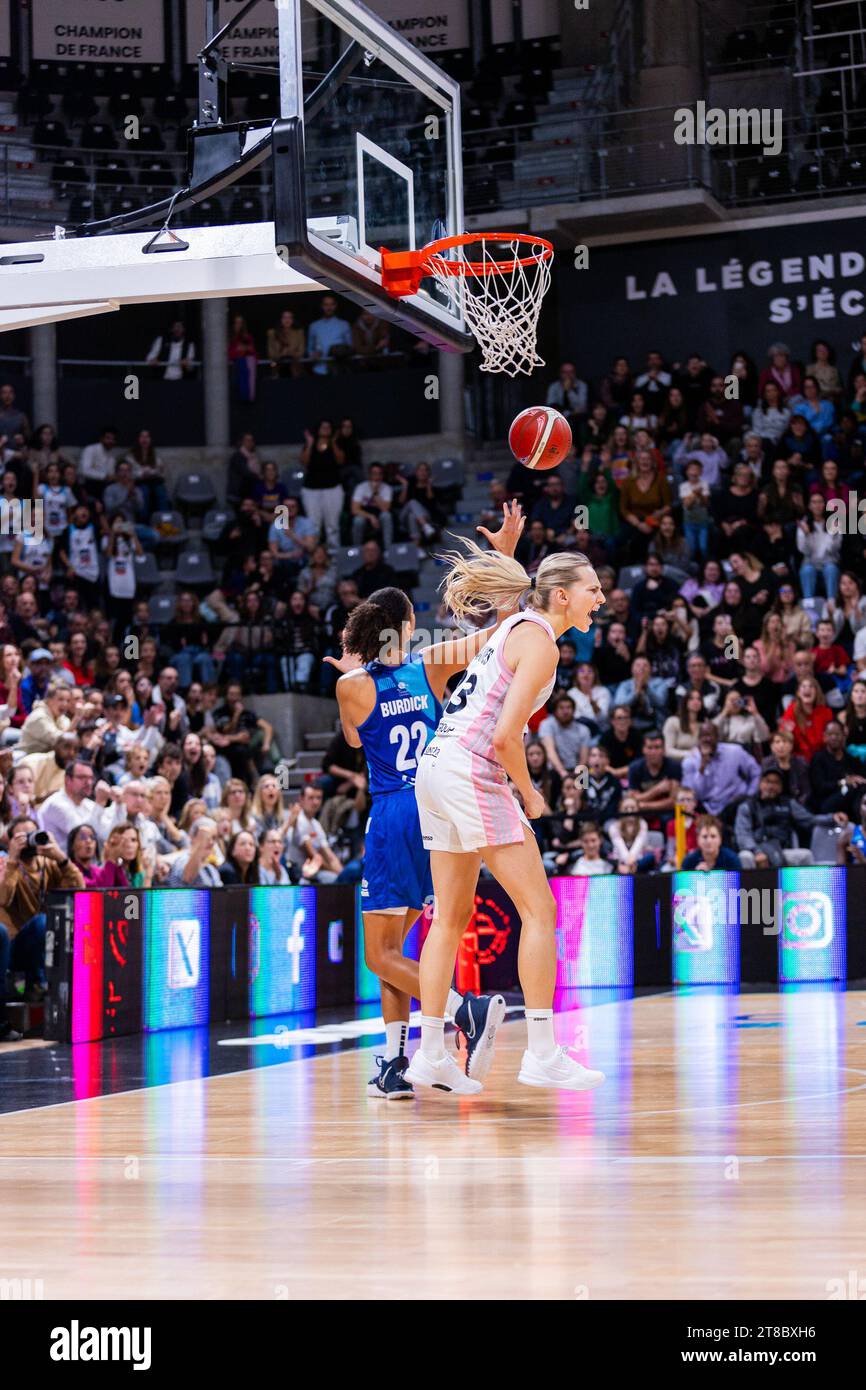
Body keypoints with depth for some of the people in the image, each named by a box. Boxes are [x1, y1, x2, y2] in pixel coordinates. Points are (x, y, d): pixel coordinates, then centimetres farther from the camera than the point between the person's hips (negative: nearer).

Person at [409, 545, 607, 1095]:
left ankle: (430, 1053, 13)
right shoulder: (541, 643, -13)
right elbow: (505, 737, -19)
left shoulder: (517, 626, 16)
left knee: (452, 917, 12)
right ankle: (542, 1054, -6)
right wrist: (530, 795, -6)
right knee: (540, 910, -6)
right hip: (473, 773, -10)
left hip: (437, 768, 10)